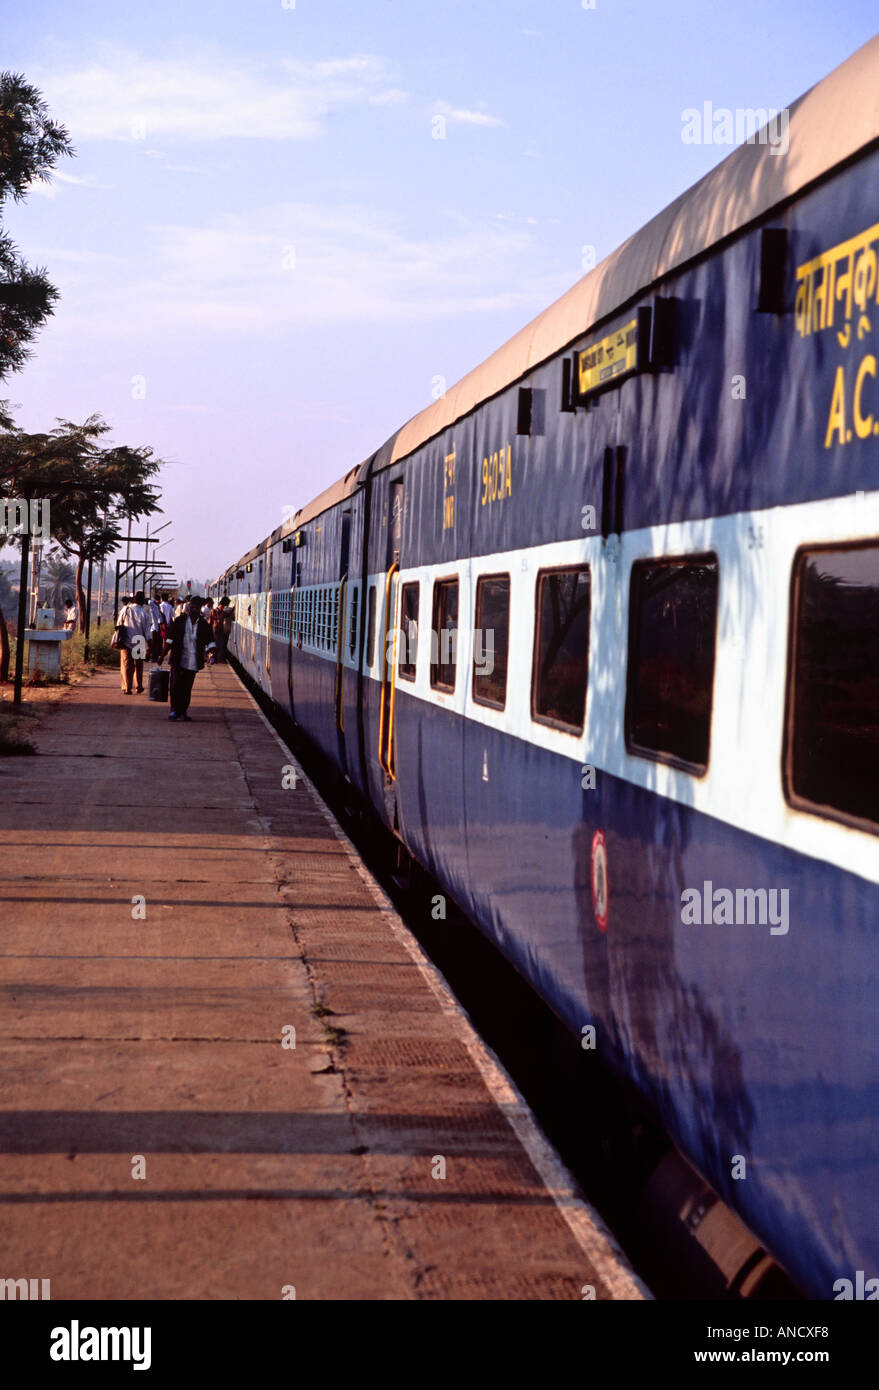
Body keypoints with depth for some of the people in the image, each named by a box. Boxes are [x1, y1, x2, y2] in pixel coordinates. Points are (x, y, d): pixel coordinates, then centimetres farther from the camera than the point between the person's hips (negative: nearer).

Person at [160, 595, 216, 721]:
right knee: (176, 686, -3)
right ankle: (174, 710, 9)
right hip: (178, 660, -1)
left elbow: (210, 641, 0)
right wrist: (163, 655, 0)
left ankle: (183, 711, 16)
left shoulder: (203, 625, 3)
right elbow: (170, 640, 2)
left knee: (187, 688, 6)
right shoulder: (179, 621, 0)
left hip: (193, 662, 1)